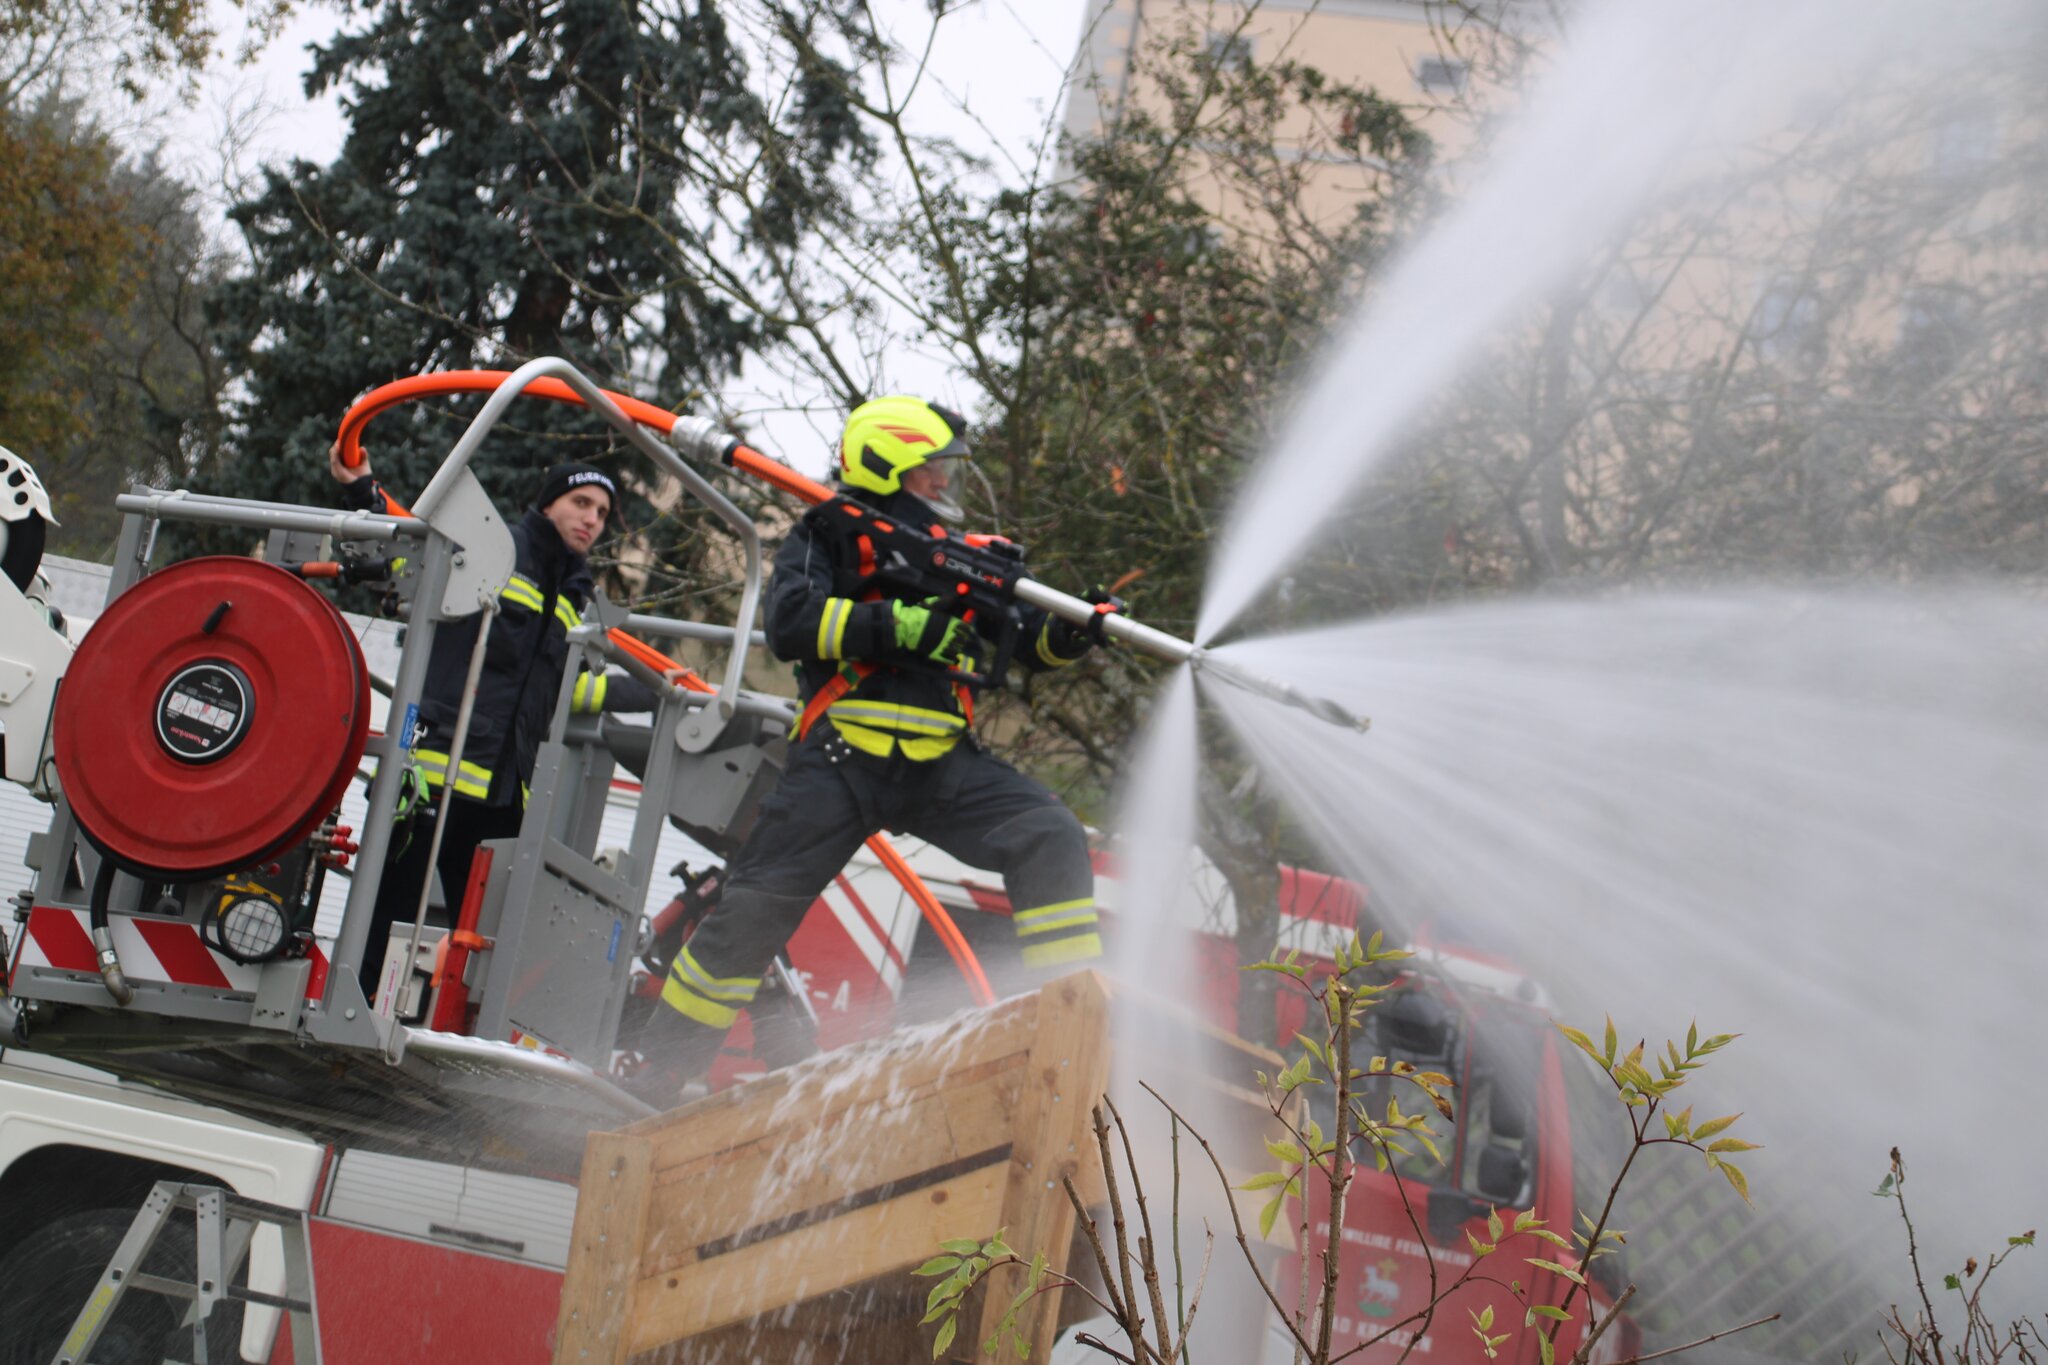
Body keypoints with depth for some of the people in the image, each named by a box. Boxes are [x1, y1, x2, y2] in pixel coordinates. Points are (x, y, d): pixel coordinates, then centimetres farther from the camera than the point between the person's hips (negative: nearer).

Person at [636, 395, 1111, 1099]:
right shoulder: (831, 535, 4)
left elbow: (1025, 639, 19)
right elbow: (789, 620, -13)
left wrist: (1068, 633, -4)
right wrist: (898, 625, -21)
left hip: (944, 764, 5)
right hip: (843, 761, -5)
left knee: (1052, 840, -13)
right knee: (756, 909, -5)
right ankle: (667, 1068, 9)